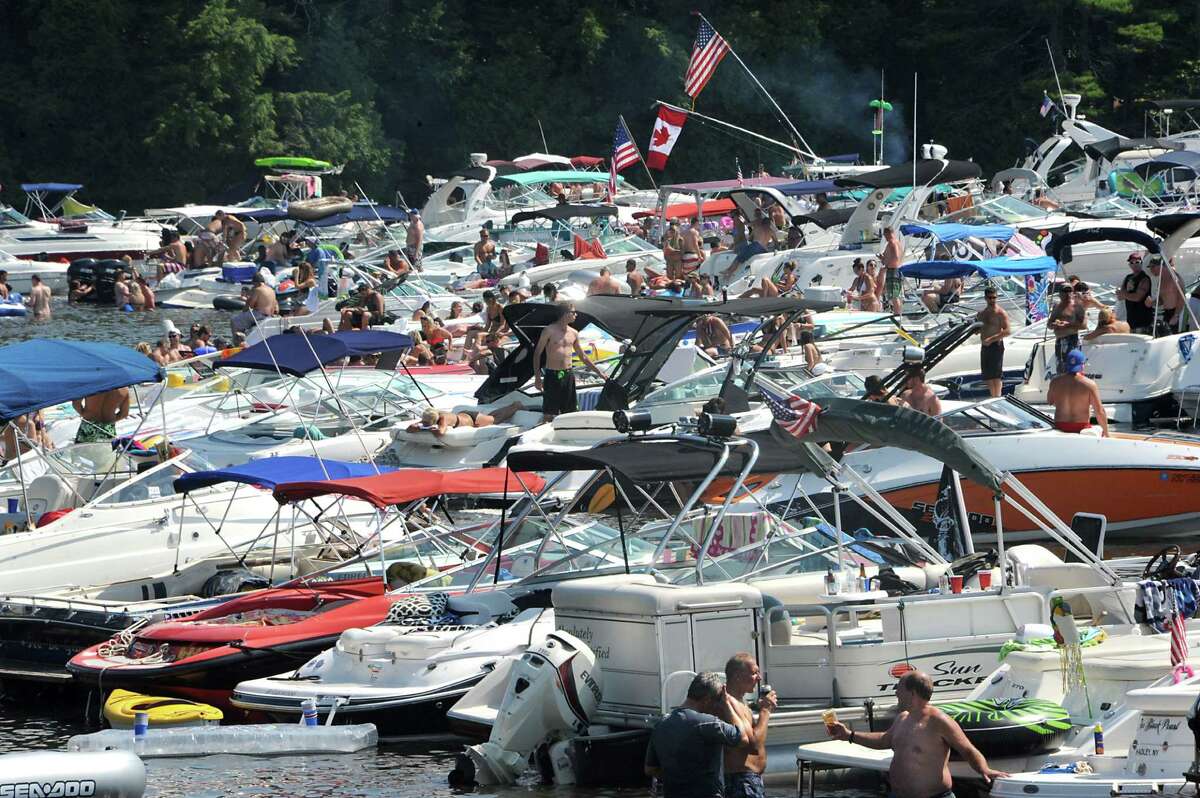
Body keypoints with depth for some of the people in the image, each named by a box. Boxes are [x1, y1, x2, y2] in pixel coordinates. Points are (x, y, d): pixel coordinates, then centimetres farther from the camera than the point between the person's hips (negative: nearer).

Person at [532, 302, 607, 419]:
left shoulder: (573, 334, 10)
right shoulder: (549, 331, -6)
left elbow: (583, 357, 20)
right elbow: (537, 353, -4)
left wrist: (599, 372, 18)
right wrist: (537, 377, -11)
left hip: (568, 375, 5)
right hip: (552, 375, -5)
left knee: (570, 412, 6)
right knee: (549, 414, -5)